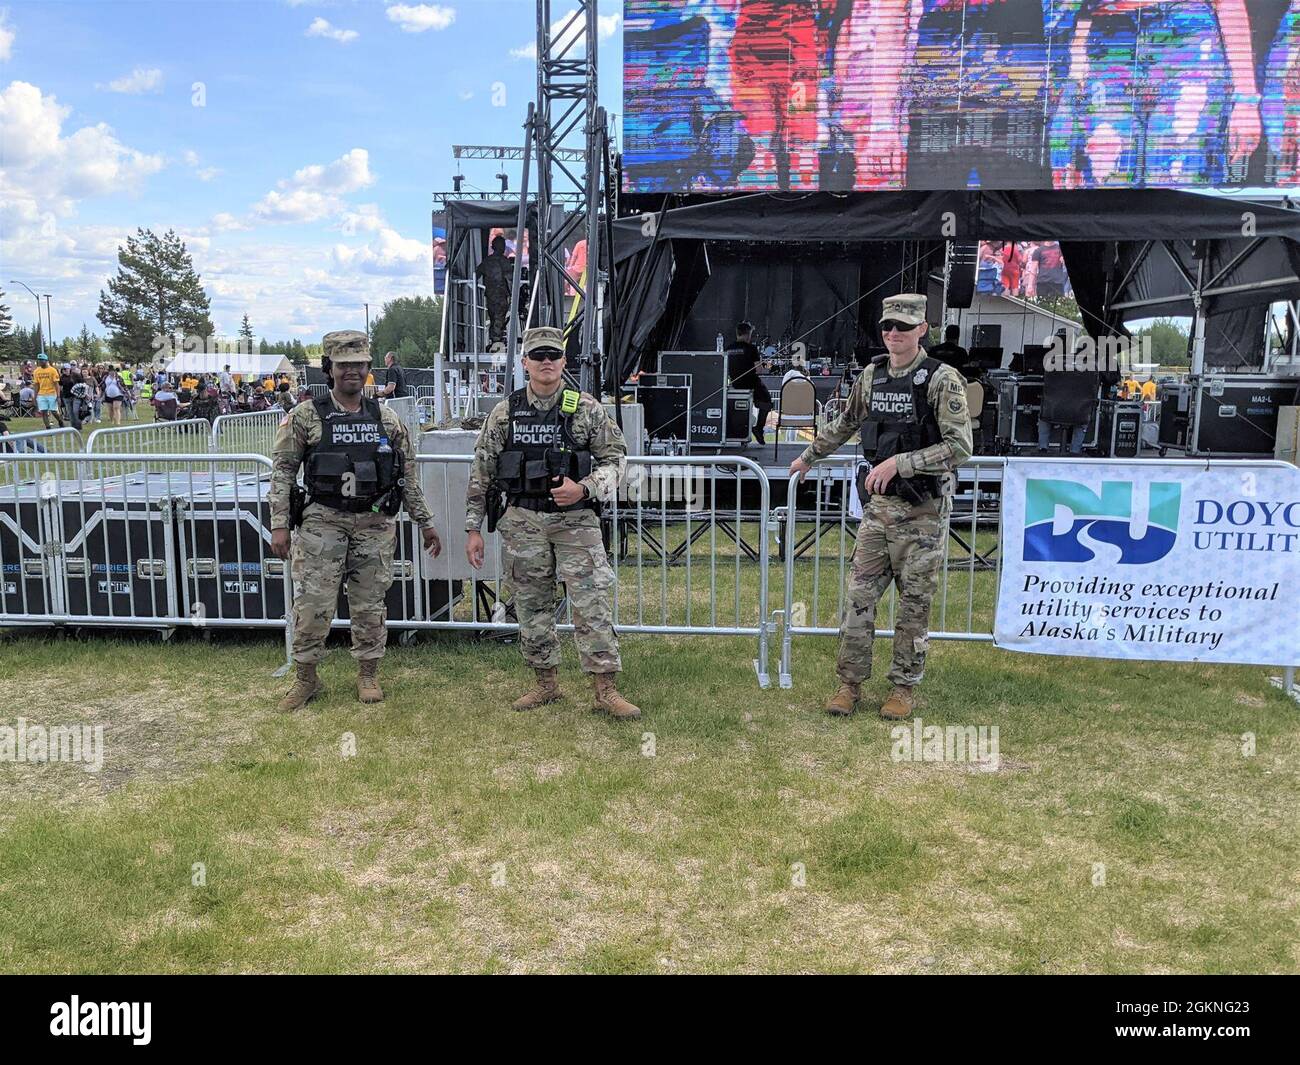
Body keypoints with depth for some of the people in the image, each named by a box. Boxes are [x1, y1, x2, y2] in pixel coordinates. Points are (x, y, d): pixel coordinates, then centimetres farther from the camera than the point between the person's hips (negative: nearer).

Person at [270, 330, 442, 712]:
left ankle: (368, 674, 23)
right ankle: (306, 679, 15)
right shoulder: (305, 417, 0)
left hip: (374, 523, 2)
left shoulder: (387, 419, 7)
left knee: (370, 604, 8)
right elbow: (282, 471, -1)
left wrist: (425, 523, 11)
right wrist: (279, 525, -8)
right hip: (322, 522, -2)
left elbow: (408, 477, 12)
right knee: (312, 603, -1)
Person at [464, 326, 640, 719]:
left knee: (591, 602, -6)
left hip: (575, 518, -2)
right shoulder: (504, 413, 3)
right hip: (523, 520, 2)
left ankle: (606, 690, 0)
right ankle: (546, 683, 23)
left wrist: (584, 487, -15)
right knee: (532, 605, 9)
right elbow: (480, 473, 6)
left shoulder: (587, 409, 0)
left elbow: (614, 457, 3)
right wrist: (473, 528, 3)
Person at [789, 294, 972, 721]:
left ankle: (905, 686, 19)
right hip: (877, 505, 5)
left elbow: (959, 446, -17)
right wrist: (808, 457, 33)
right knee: (859, 594, 5)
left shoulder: (943, 380, -10)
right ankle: (850, 682, 16)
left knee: (914, 602, 5)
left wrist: (899, 463, -23)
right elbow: (844, 423, 24)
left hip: (922, 509, -5)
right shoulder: (871, 376, 7)